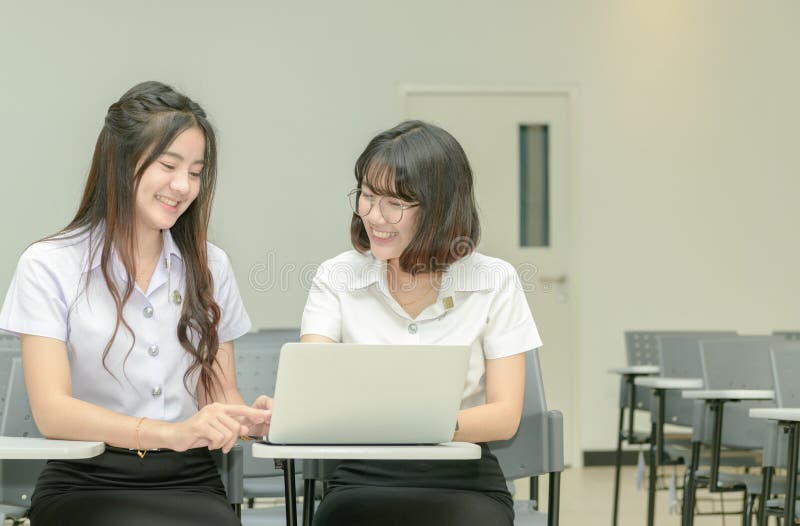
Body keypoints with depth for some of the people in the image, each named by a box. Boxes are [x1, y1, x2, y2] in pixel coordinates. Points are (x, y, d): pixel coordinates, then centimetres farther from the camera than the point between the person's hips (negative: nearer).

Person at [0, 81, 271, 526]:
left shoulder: (210, 267, 14)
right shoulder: (49, 266, -1)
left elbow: (220, 394, 13)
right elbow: (52, 410, -11)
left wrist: (253, 418, -13)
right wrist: (170, 433, -27)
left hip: (191, 485, 3)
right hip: (86, 485, -3)